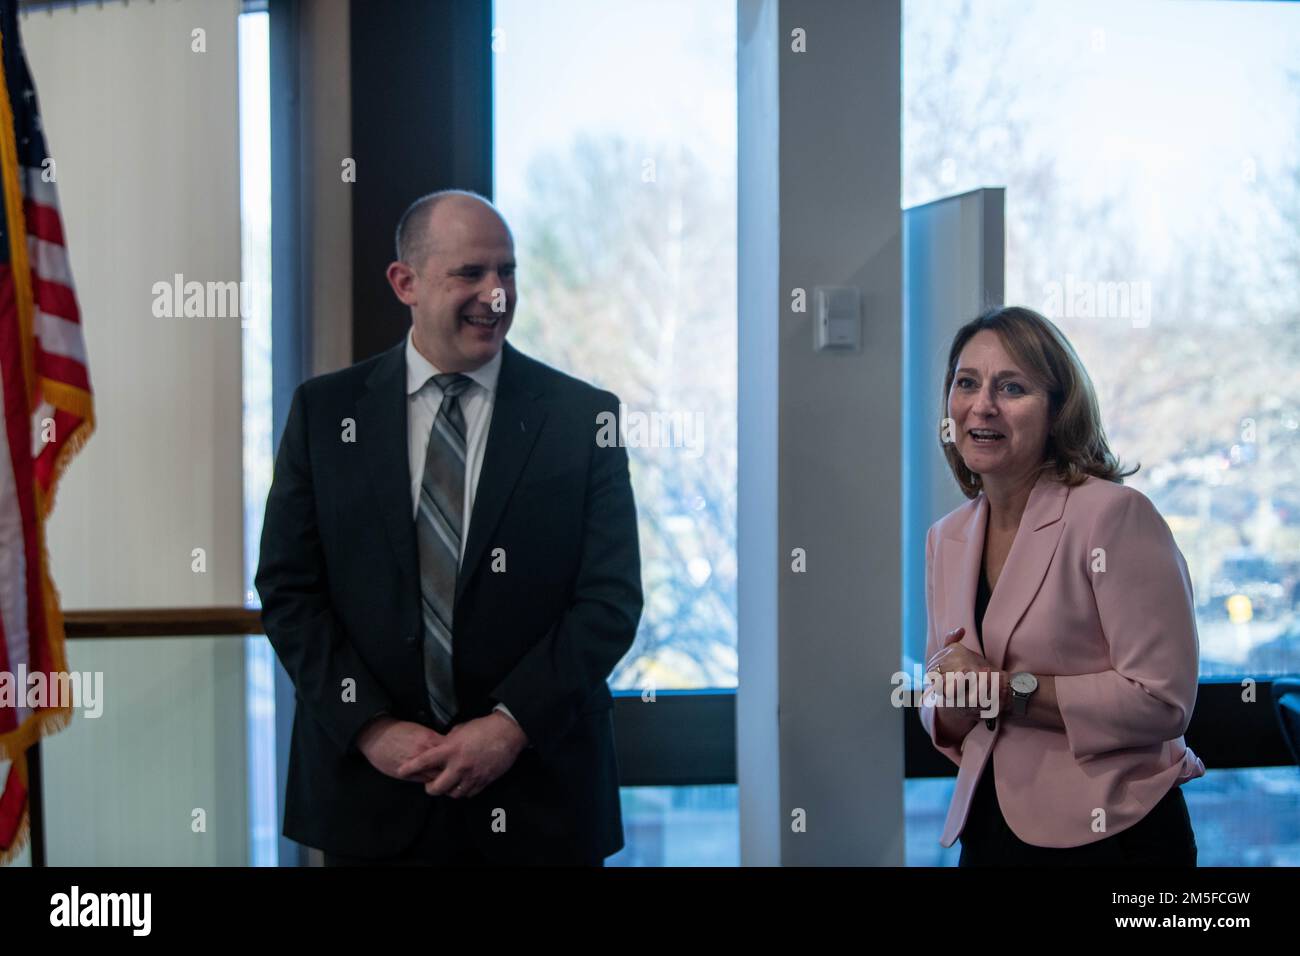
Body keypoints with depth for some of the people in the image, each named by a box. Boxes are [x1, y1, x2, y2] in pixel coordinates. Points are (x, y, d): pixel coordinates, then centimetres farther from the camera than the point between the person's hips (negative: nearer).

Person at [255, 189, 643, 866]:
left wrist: (513, 724, -13)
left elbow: (611, 597, -4)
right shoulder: (323, 411, 3)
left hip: (539, 784, -1)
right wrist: (370, 726, -10)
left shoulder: (583, 416, -1)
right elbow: (288, 588, 0)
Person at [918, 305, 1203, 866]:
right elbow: (944, 720, 12)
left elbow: (1162, 700, -19)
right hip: (989, 831, 6)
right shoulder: (946, 540, 6)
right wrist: (954, 706, -10)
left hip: (1112, 839, -6)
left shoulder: (1116, 515, -14)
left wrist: (1010, 688, -19)